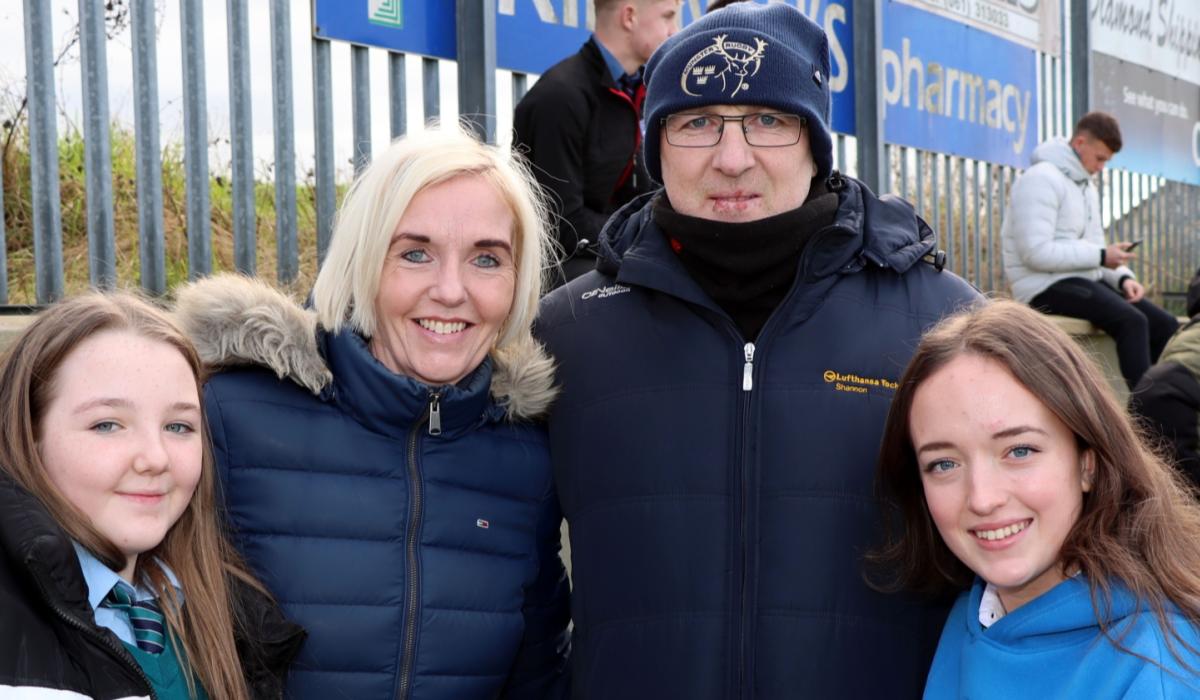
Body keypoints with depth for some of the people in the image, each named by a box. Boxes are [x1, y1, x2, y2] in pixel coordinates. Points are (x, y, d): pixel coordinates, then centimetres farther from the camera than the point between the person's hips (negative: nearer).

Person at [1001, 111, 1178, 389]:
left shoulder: (1087, 187, 19)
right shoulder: (1041, 178, -11)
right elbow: (1036, 253, -21)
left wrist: (1123, 277, -1)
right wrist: (1101, 256, -19)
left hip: (1085, 280, 9)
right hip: (1046, 286, -9)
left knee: (1165, 324, -5)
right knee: (1132, 321, -28)